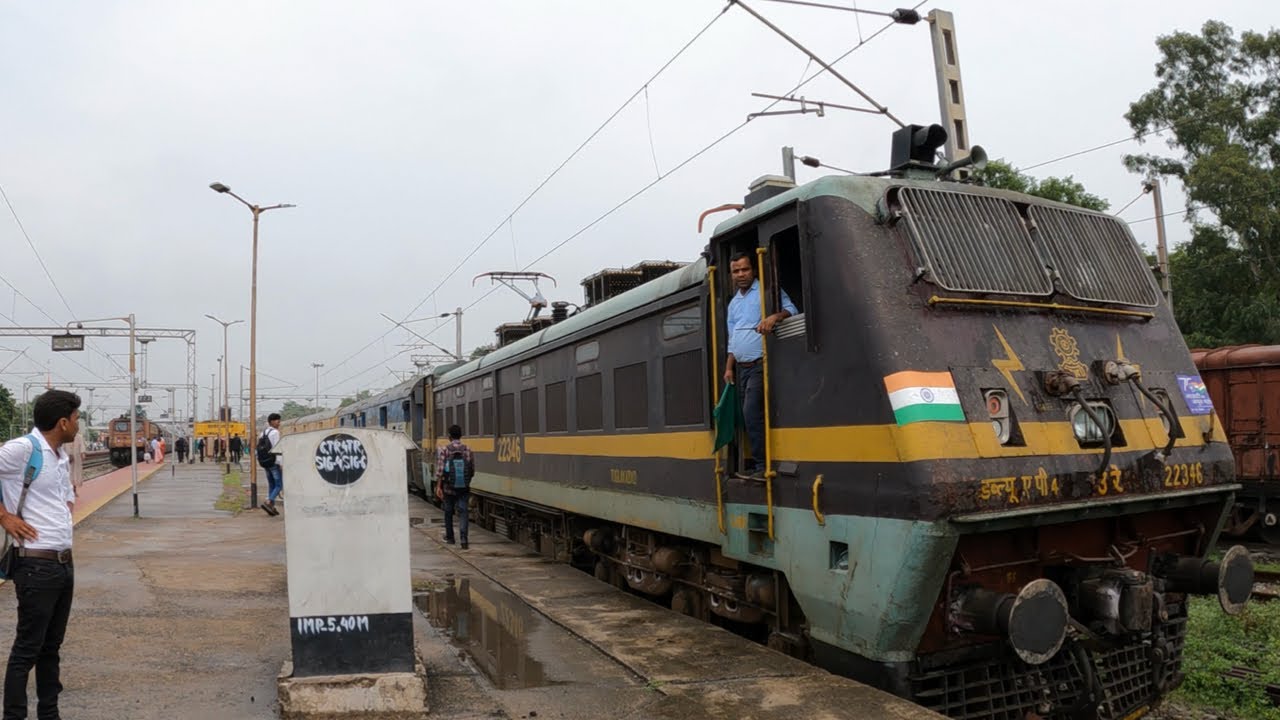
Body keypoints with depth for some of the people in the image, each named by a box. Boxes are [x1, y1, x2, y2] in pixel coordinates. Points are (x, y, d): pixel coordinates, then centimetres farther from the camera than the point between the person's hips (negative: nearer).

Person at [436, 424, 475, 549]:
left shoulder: (445, 450, -6)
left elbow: (440, 469, -11)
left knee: (448, 512, 16)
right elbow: (473, 470, 3)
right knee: (462, 512, -1)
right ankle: (463, 539, -15)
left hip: (449, 487, -1)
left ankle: (449, 538, 29)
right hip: (464, 488, 1)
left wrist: (438, 486, -7)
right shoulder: (468, 450, 0)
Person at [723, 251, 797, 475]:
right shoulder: (733, 303, 21)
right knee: (748, 416, 7)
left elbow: (790, 309, -14)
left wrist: (775, 316, -34)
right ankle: (753, 462, 12)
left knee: (752, 413, -18)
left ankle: (762, 464, -13)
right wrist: (729, 368, 14)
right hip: (742, 367, 7)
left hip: (760, 365, -7)